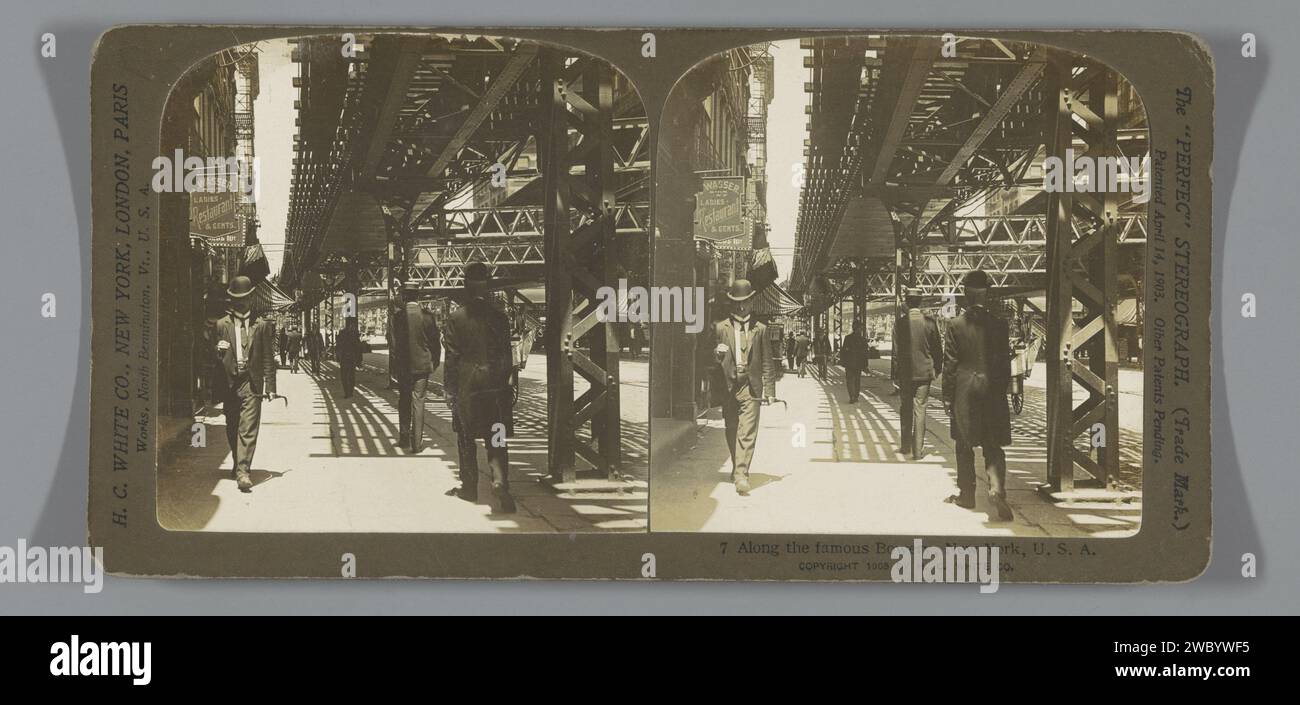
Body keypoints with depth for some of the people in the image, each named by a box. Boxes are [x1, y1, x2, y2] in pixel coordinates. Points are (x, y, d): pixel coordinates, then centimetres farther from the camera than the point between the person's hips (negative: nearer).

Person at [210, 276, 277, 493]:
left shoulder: (261, 325, 7)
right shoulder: (221, 325, 9)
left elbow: (268, 358, 6)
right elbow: (212, 357, 11)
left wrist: (270, 386, 0)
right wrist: (218, 350, -13)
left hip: (251, 383, -2)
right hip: (229, 383, 2)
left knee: (248, 430, -11)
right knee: (232, 429, 12)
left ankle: (243, 471, -16)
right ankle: (239, 463, 31)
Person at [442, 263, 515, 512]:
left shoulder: (456, 319, -7)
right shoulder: (499, 318, -1)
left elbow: (452, 358, -6)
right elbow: (506, 356, 3)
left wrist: (449, 390, 1)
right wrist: (505, 382, 14)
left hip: (466, 386, -2)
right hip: (495, 387, 2)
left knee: (467, 440, 11)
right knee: (496, 440, 3)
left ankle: (469, 488, 19)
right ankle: (500, 481, -18)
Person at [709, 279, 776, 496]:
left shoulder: (760, 329, 9)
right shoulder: (720, 328, 8)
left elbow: (766, 362, 8)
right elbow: (712, 360, 8)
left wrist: (769, 390, 2)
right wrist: (717, 354, -16)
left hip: (750, 387, -1)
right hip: (727, 387, 1)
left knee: (747, 433, -11)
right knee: (732, 433, 11)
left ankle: (741, 475, -18)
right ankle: (737, 468, 30)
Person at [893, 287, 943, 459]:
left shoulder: (900, 322, -7)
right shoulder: (930, 321, -5)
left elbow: (896, 350, -6)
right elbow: (937, 348, 0)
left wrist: (895, 374, -1)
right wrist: (937, 369, 13)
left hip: (904, 373, 0)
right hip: (924, 371, 0)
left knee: (905, 410, 14)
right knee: (920, 410, 2)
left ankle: (905, 446, 22)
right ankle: (918, 449, -1)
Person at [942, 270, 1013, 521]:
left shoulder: (955, 326, -7)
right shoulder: (999, 324, -3)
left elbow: (950, 364, -5)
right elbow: (1005, 361, 1)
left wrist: (947, 396, 2)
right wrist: (1003, 389, 12)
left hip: (964, 389, -1)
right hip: (992, 389, 1)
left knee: (965, 446, 12)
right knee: (993, 446, 4)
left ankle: (966, 494, 17)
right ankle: (996, 488, -17)